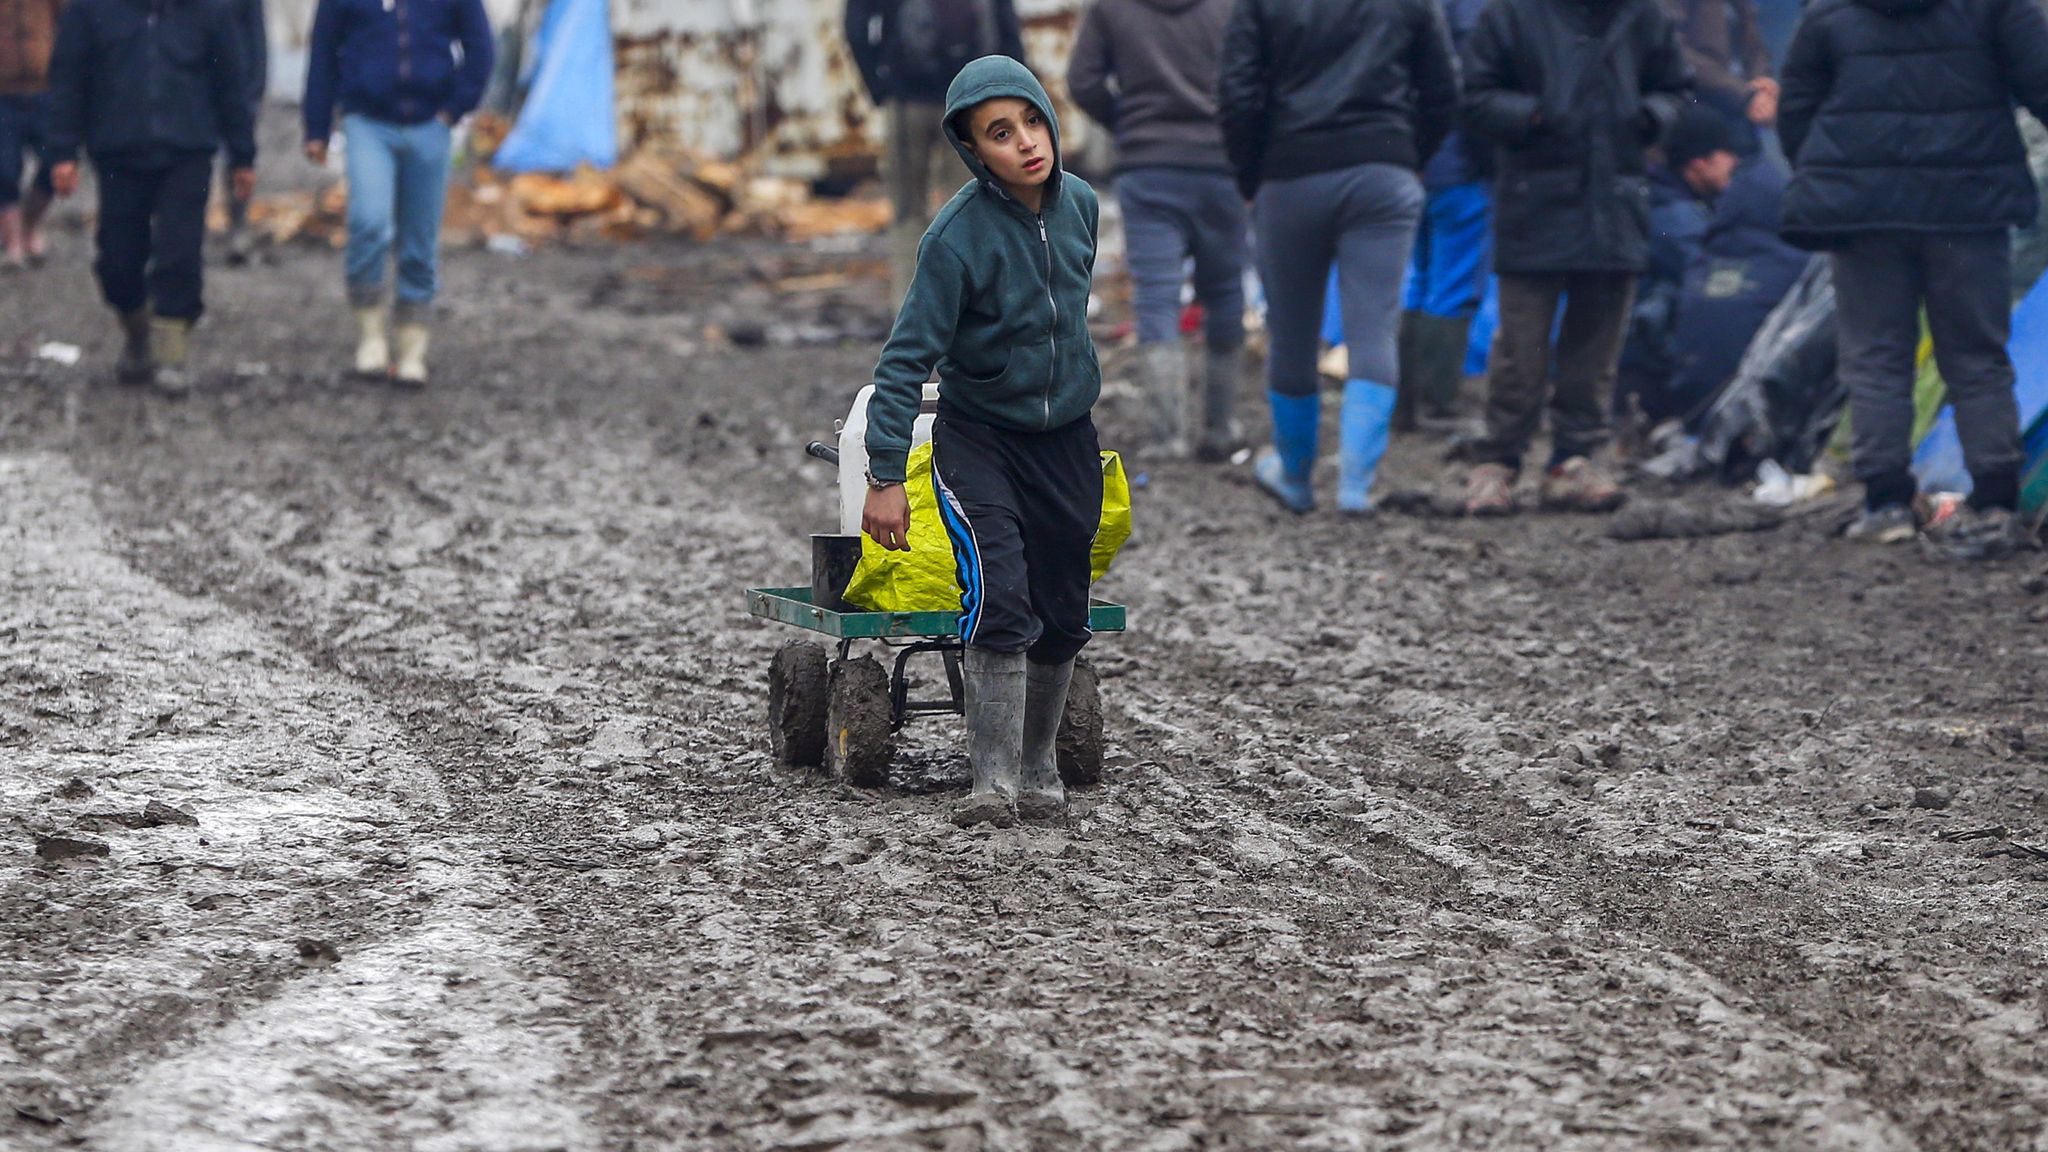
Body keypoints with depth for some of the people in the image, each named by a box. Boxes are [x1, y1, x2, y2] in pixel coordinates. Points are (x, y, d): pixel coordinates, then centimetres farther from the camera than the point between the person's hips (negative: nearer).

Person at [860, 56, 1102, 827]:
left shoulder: (1079, 204, -4)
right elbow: (908, 357, -19)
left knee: (1062, 618, 8)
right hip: (978, 438, -5)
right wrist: (884, 475, -21)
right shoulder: (958, 234, -21)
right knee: (1000, 602, -20)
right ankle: (994, 782, -17)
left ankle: (1037, 771, 24)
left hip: (1066, 438, 5)